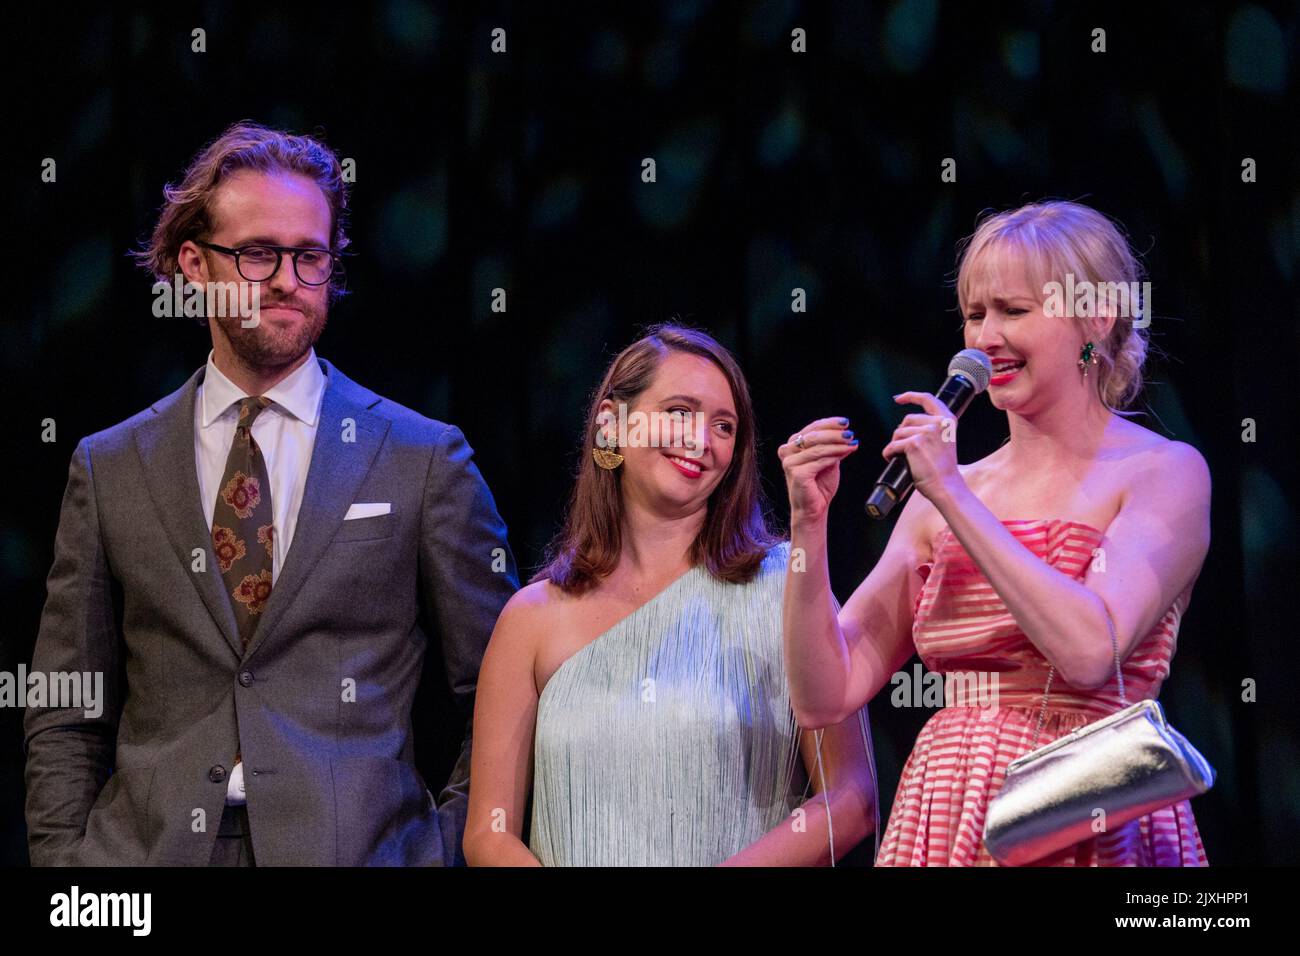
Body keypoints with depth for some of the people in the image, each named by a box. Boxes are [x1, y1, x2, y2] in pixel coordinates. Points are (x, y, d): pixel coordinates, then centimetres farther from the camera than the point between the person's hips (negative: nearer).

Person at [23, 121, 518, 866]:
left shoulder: (426, 460, 2)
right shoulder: (109, 468, 7)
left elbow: (496, 695, 4)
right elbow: (65, 721, 8)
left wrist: (448, 843, -6)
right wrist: (64, 855, -2)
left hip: (359, 848, -1)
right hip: (147, 849, 2)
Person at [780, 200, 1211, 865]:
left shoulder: (1164, 472, -4)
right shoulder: (943, 495, 8)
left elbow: (1090, 650, -20)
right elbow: (824, 699, 5)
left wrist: (952, 494, -14)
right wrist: (809, 525, -7)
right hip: (944, 823, 4)